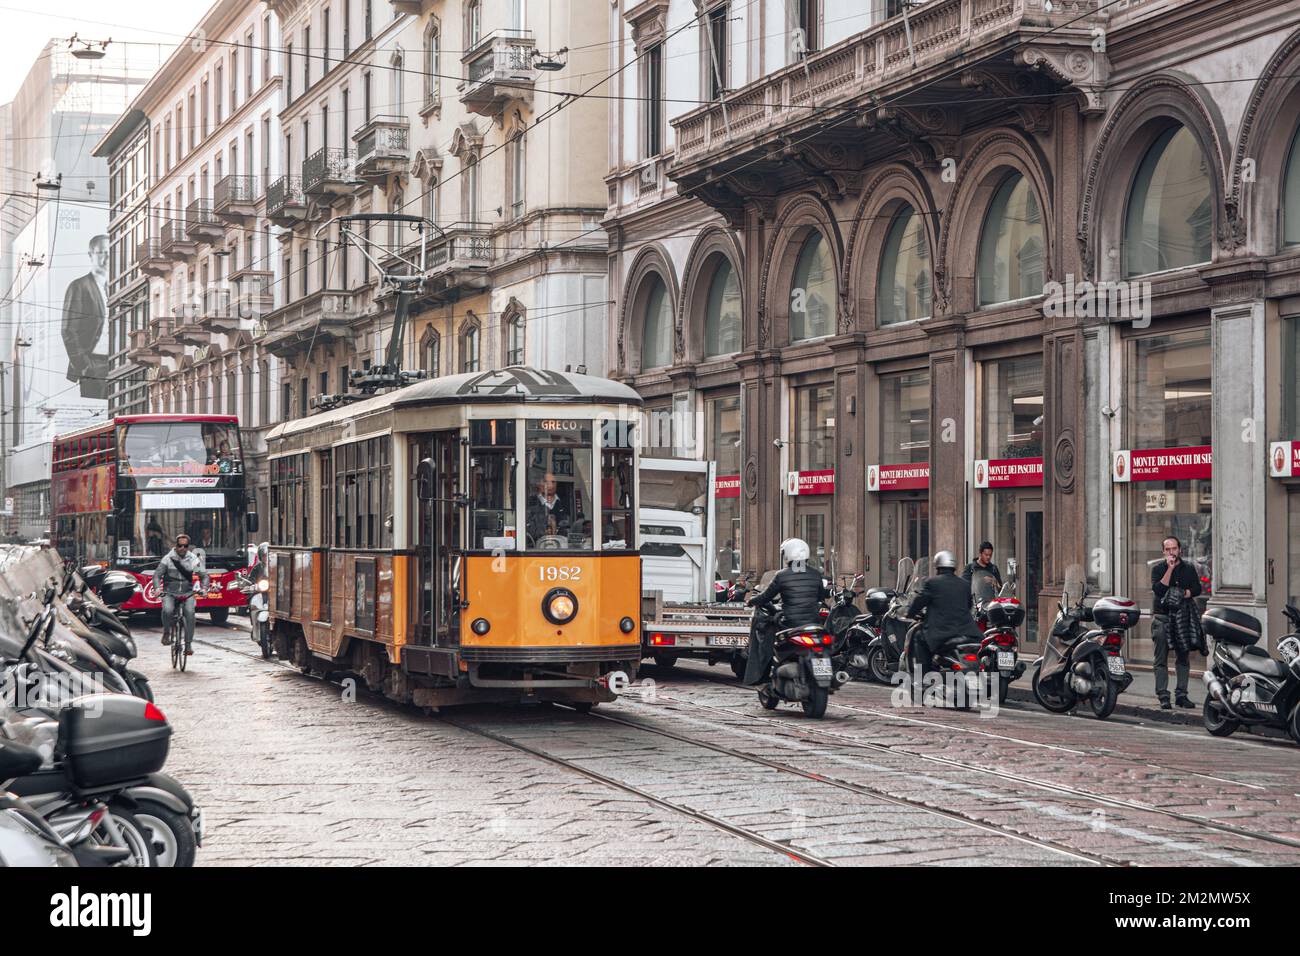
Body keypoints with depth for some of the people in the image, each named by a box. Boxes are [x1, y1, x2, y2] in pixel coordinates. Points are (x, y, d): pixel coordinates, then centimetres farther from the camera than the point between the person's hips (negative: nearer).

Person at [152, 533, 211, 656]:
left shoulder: (193, 560, 1)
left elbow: (204, 575, 2)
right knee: (167, 610, -32)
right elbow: (157, 574, -6)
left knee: (190, 612, -27)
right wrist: (157, 588, -25)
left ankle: (188, 644, -19)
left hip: (187, 592, 1)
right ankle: (166, 632, -2)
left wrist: (204, 588, -19)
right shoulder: (168, 558, -2)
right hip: (170, 593, -1)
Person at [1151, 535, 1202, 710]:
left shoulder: (1189, 569, 10)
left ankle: (1181, 694, 10)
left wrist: (1184, 594, -14)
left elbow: (1197, 589, 3)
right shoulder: (1158, 569, 2)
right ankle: (1163, 696, -6)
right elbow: (1158, 589, -14)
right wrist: (1170, 569, -16)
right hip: (1162, 617, -3)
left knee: (1183, 657, 5)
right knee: (1161, 659, -6)